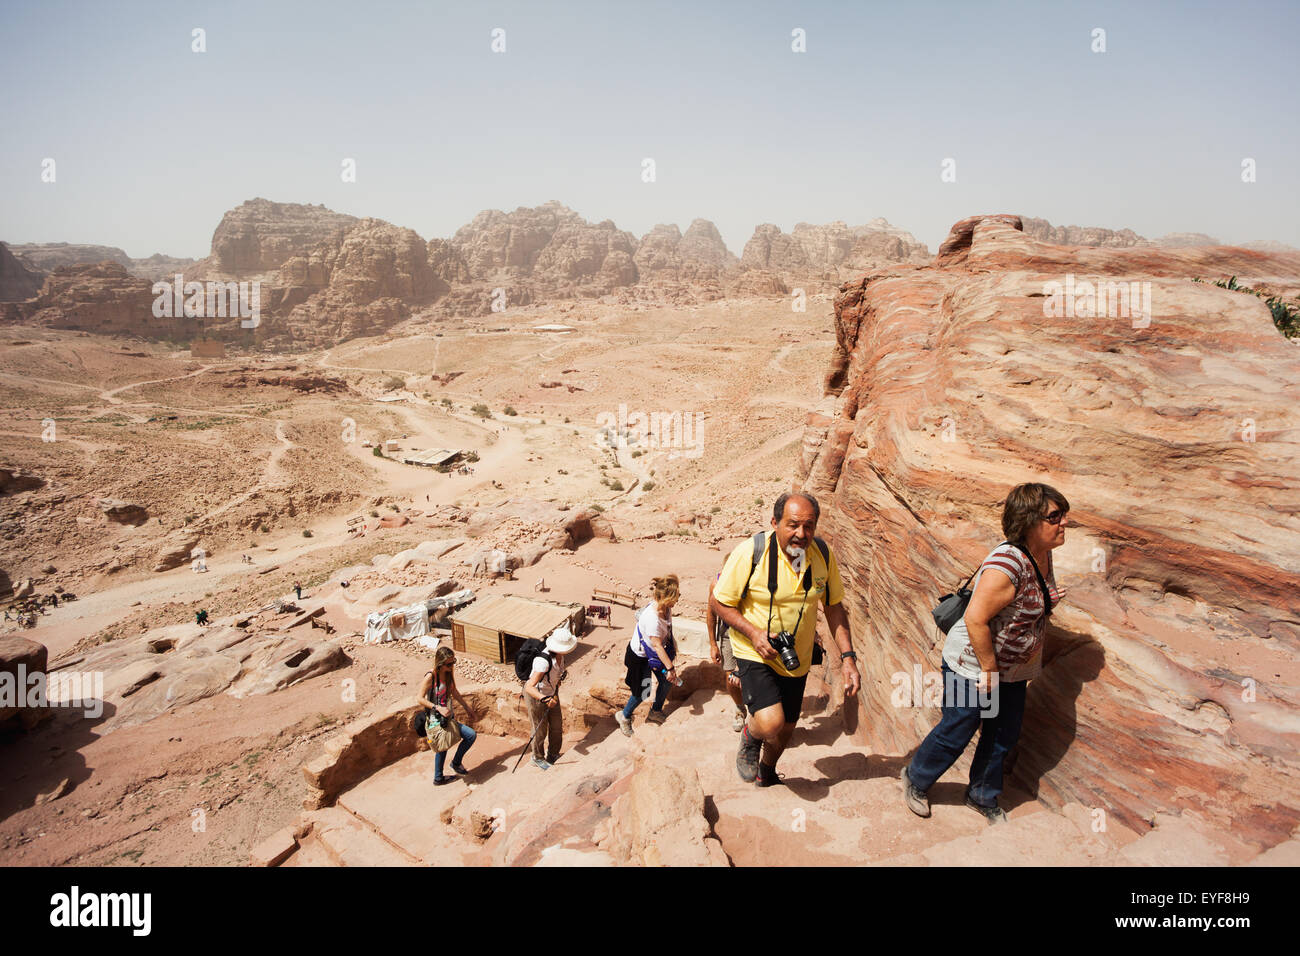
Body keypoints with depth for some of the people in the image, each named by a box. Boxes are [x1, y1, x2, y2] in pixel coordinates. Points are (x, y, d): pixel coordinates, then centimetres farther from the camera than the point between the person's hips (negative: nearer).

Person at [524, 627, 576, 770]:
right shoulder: (543, 661, -41)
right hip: (536, 695, -7)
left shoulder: (559, 654, -16)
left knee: (557, 724, 17)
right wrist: (545, 699, -59)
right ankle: (537, 758, 37)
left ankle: (553, 754, 41)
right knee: (540, 729, 11)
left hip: (551, 693, 7)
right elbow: (529, 688, -45)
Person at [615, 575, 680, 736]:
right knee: (642, 692, 3)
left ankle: (656, 712, 36)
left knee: (667, 680, 10)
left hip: (653, 654, 8)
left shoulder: (665, 608, -15)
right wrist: (669, 667, -25)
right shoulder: (652, 617, -38)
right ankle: (624, 716, 32)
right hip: (639, 656, -8)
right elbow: (657, 646, -31)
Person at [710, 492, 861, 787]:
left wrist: (847, 657, -6)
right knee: (770, 723, -24)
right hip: (755, 654, -5)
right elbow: (718, 602, -13)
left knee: (786, 729, 20)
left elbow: (834, 607, 2)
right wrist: (754, 633, -26)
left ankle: (767, 770, 54)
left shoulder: (823, 553, -10)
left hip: (797, 659, 5)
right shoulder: (750, 552, -23)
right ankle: (750, 735, 14)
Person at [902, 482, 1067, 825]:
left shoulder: (1042, 554, -1)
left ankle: (983, 796, 44)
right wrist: (989, 670, -22)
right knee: (956, 733, 9)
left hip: (1012, 669, 8)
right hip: (973, 665, -8)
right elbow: (976, 619, -31)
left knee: (1004, 735, 20)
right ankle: (915, 780, 35)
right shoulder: (1007, 564, -31)